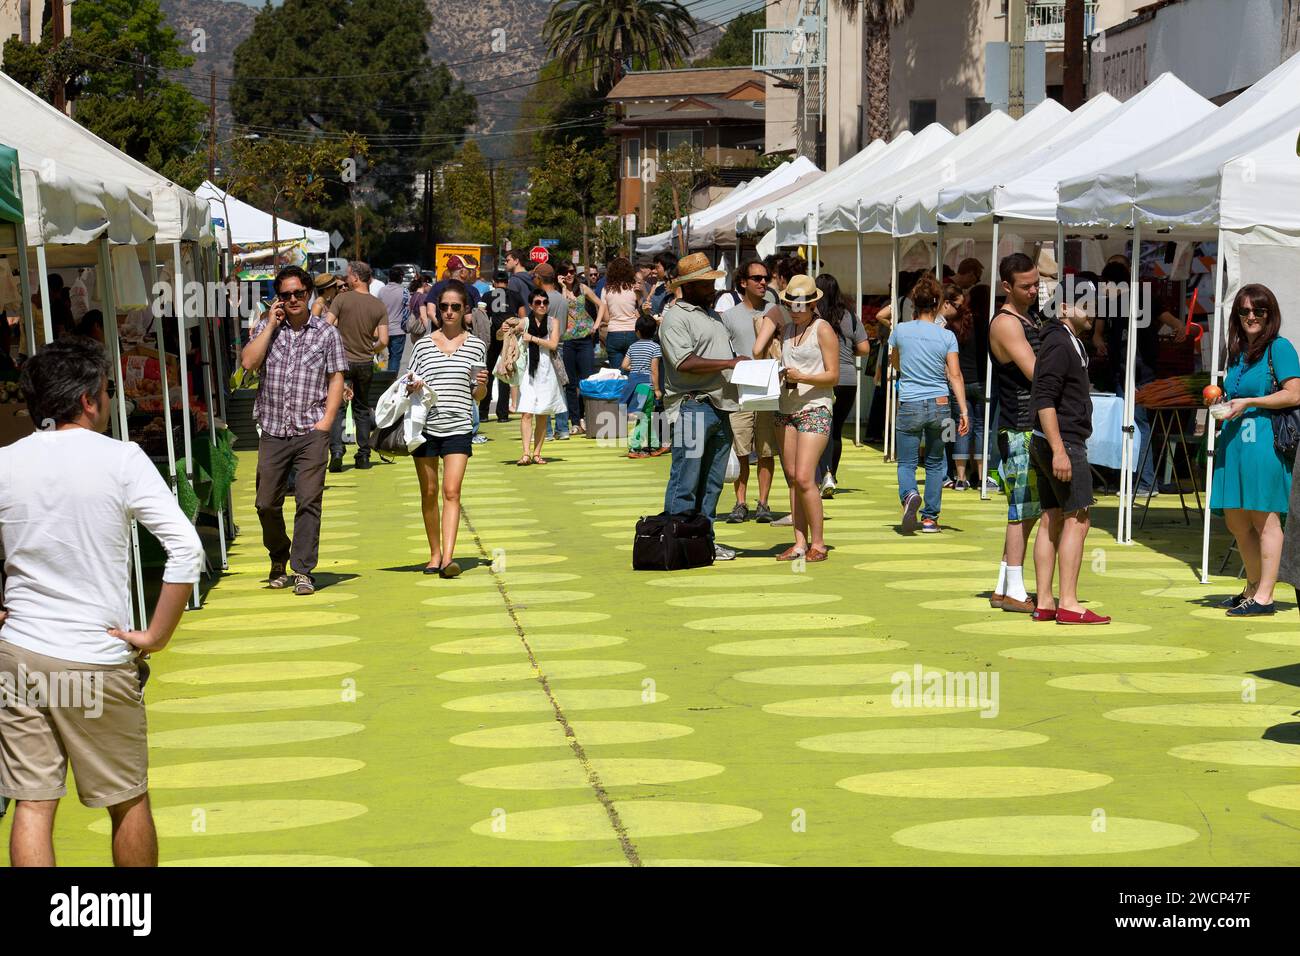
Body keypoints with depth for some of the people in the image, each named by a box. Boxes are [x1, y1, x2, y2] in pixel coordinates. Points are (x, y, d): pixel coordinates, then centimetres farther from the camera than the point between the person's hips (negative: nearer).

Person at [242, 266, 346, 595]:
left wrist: (325, 422, -7)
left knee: (309, 501, -7)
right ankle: (278, 560, 29)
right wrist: (271, 324, -4)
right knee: (266, 503, 6)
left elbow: (336, 380, 4)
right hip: (273, 431, 2)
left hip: (311, 432, -2)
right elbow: (248, 363, -5)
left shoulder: (327, 332, 6)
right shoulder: (266, 328, 10)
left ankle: (302, 571, -3)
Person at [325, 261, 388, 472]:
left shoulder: (342, 299, -9)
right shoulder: (379, 306, 0)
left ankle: (336, 450, -14)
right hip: (366, 363, 3)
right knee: (362, 407, 16)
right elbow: (383, 341, -5)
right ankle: (363, 456, 16)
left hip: (342, 360, -3)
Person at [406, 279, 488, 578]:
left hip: (459, 428, -1)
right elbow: (411, 384, 14)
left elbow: (478, 395, 12)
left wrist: (481, 384, -10)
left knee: (452, 491, -11)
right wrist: (412, 387, -9)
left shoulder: (476, 345, 7)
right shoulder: (423, 344, 7)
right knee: (429, 492, 6)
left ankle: (448, 557, -16)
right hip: (426, 426, 1)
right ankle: (434, 553, 18)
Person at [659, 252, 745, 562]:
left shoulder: (712, 315, 22)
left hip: (720, 407, 9)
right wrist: (730, 363, -17)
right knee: (686, 482, -7)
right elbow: (685, 362, -18)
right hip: (692, 405, -9)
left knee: (712, 481, 10)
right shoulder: (675, 317, -7)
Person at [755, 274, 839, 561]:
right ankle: (800, 543, 9)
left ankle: (818, 544, -6)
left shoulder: (822, 330, -4)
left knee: (804, 478, -14)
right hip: (786, 408, 7)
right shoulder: (786, 329, 15)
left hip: (815, 409, -7)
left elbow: (833, 376, -8)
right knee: (791, 478, 5)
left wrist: (801, 376, -21)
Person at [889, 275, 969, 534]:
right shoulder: (947, 336, -3)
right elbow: (955, 376, -6)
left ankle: (909, 494, -25)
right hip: (939, 406, 1)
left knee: (906, 463, 6)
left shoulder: (900, 330, -2)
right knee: (934, 463, 16)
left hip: (909, 406, -1)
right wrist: (964, 411, -5)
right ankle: (930, 518, 16)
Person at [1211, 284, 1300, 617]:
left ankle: (1264, 596, 1)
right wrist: (1223, 403, 8)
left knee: (1265, 519, -3)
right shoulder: (1238, 352, 18)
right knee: (1235, 521, 11)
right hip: (1233, 440, 8)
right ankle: (1253, 587, 25)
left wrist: (1247, 403, -13)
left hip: (1264, 441, -8)